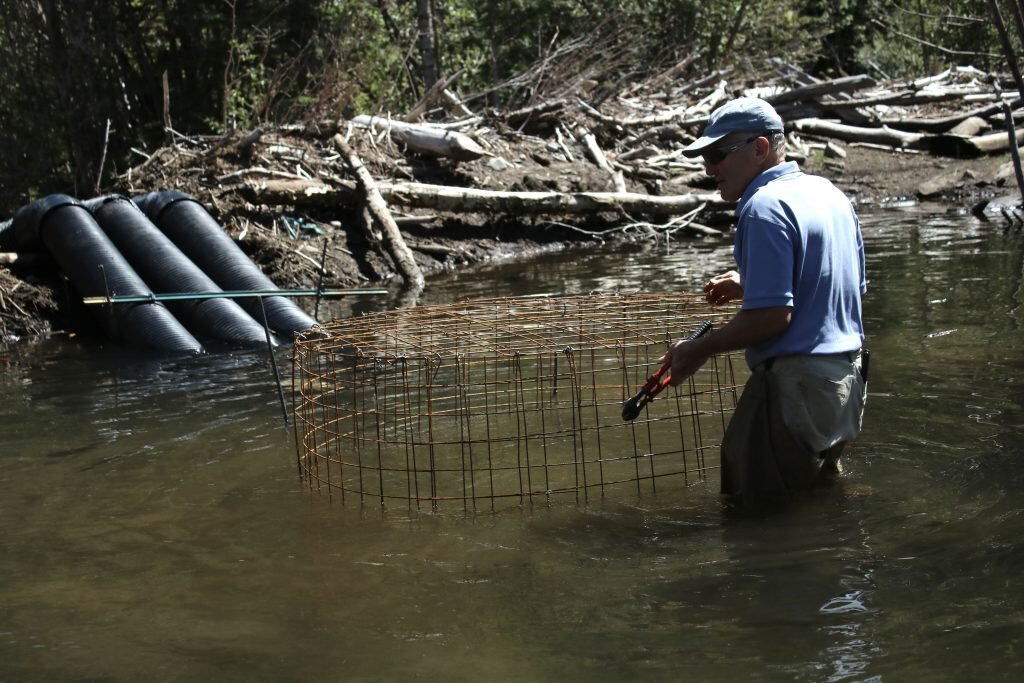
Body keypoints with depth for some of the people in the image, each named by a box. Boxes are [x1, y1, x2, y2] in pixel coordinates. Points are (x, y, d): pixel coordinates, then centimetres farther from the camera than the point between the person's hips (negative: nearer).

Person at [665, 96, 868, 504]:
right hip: (847, 378, 10)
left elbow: (772, 316, -24)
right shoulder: (829, 193, 12)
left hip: (795, 386, -10)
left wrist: (697, 352, -10)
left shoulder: (765, 207, -17)